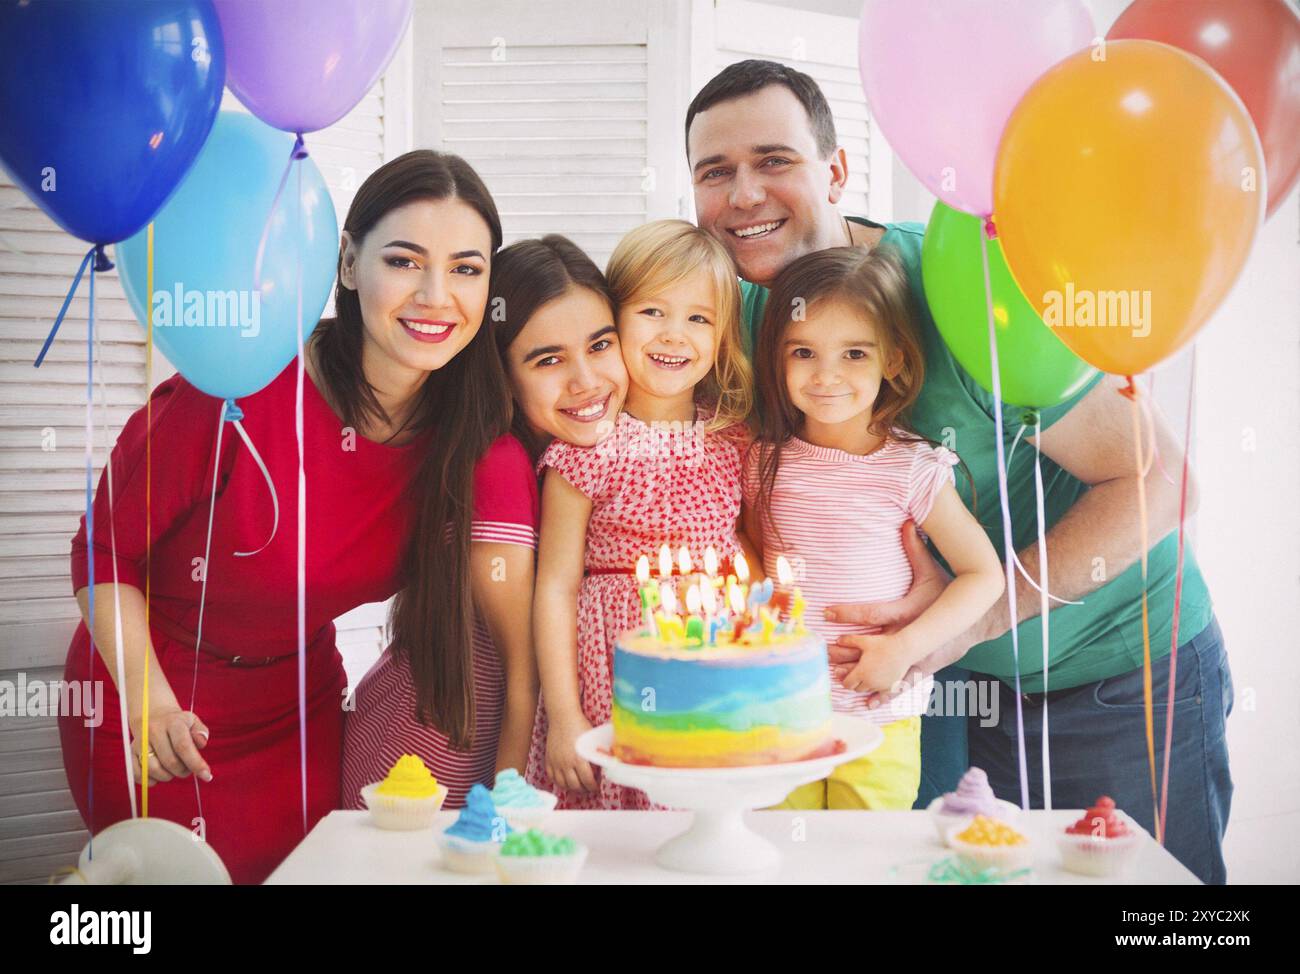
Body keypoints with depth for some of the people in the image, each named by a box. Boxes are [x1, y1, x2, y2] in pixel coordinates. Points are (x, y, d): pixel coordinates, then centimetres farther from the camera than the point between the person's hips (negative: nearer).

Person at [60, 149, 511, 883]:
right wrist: (149, 697, -23)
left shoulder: (469, 430, -12)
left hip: (301, 709, 4)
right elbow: (105, 551, -13)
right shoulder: (242, 388, -25)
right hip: (148, 708, -4)